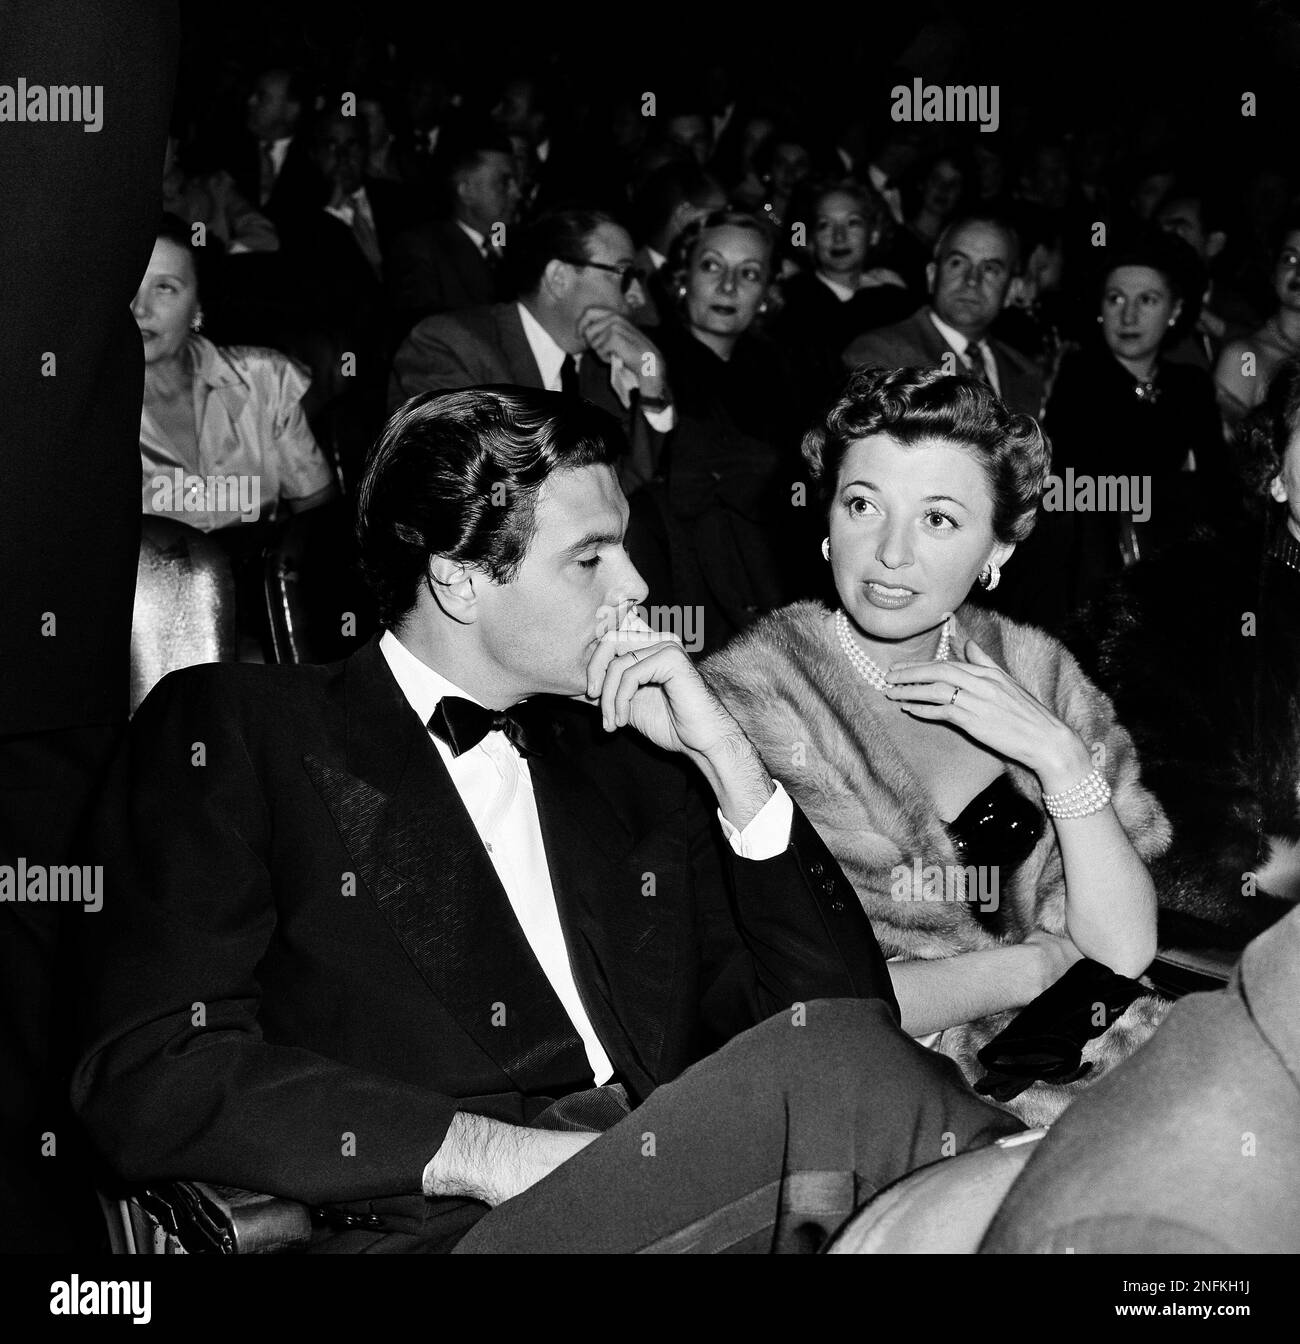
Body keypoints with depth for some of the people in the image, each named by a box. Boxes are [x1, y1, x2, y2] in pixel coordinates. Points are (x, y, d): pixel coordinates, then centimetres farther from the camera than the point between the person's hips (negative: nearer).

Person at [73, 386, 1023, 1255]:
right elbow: (145, 1079, -5)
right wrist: (484, 1150, -14)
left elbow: (850, 1011, 15)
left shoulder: (632, 757, 20)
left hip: (675, 1204, 5)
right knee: (837, 1068, -28)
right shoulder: (236, 729, 6)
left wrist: (724, 753, 5)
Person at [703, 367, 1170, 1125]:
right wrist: (1033, 965, -9)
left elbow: (1125, 949, 0)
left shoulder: (1034, 672, 5)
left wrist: (1059, 758, -12)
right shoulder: (754, 693, -9)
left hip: (1070, 1062, 5)